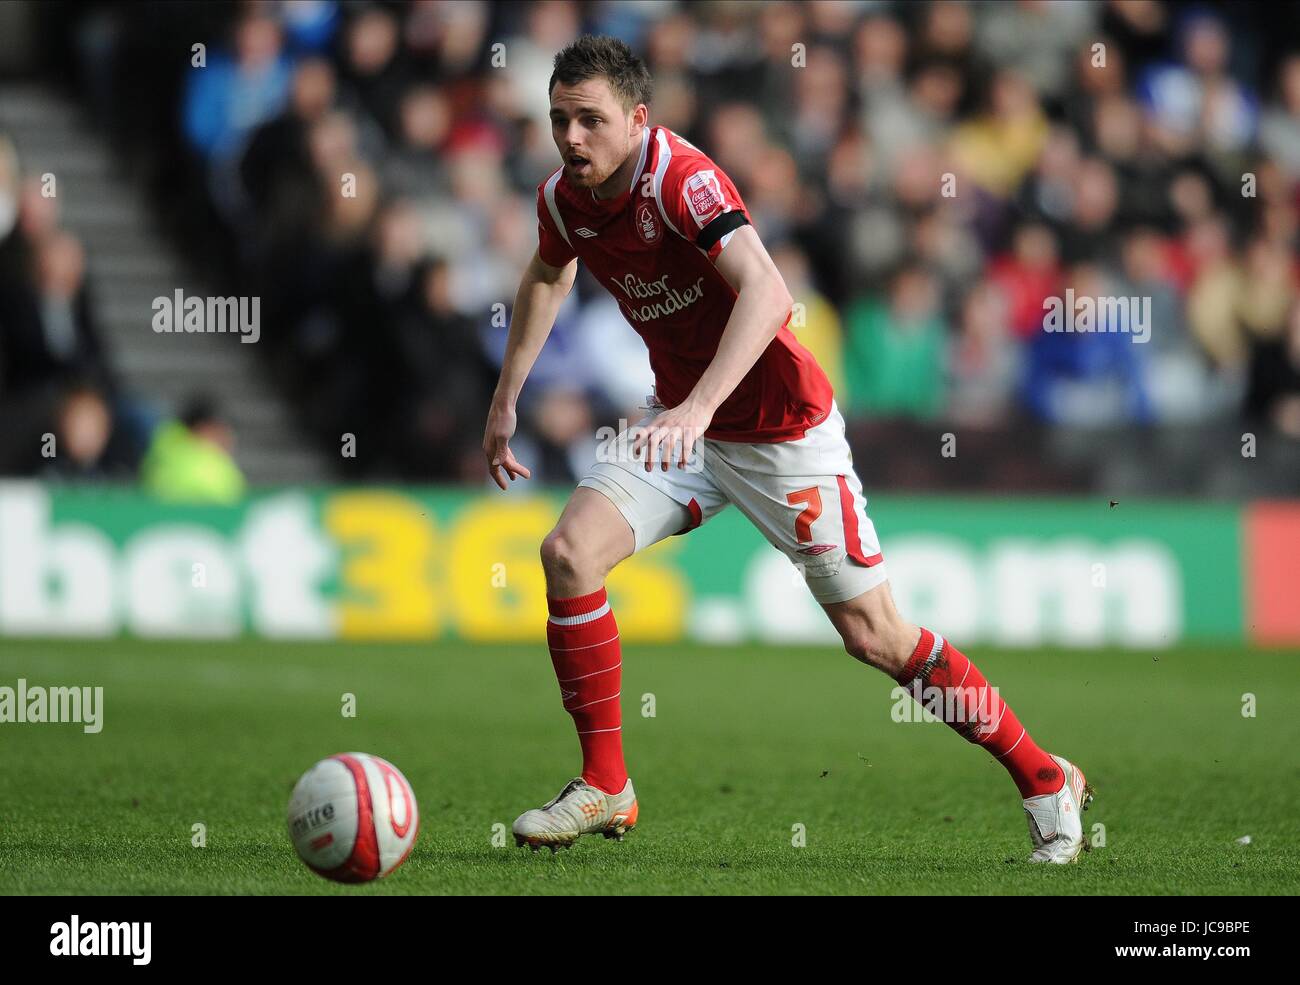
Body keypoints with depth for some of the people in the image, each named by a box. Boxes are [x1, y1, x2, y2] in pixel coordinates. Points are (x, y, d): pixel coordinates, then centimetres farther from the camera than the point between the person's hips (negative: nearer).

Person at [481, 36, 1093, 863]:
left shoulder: (681, 179, -26)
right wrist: (506, 399, 23)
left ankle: (1046, 782, 13)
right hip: (682, 426, 7)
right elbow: (548, 274, 23)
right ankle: (605, 790, -1)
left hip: (783, 431, -7)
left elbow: (767, 293, -42)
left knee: (875, 636, -4)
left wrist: (699, 405, -53)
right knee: (569, 552, -14)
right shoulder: (564, 201, -3)